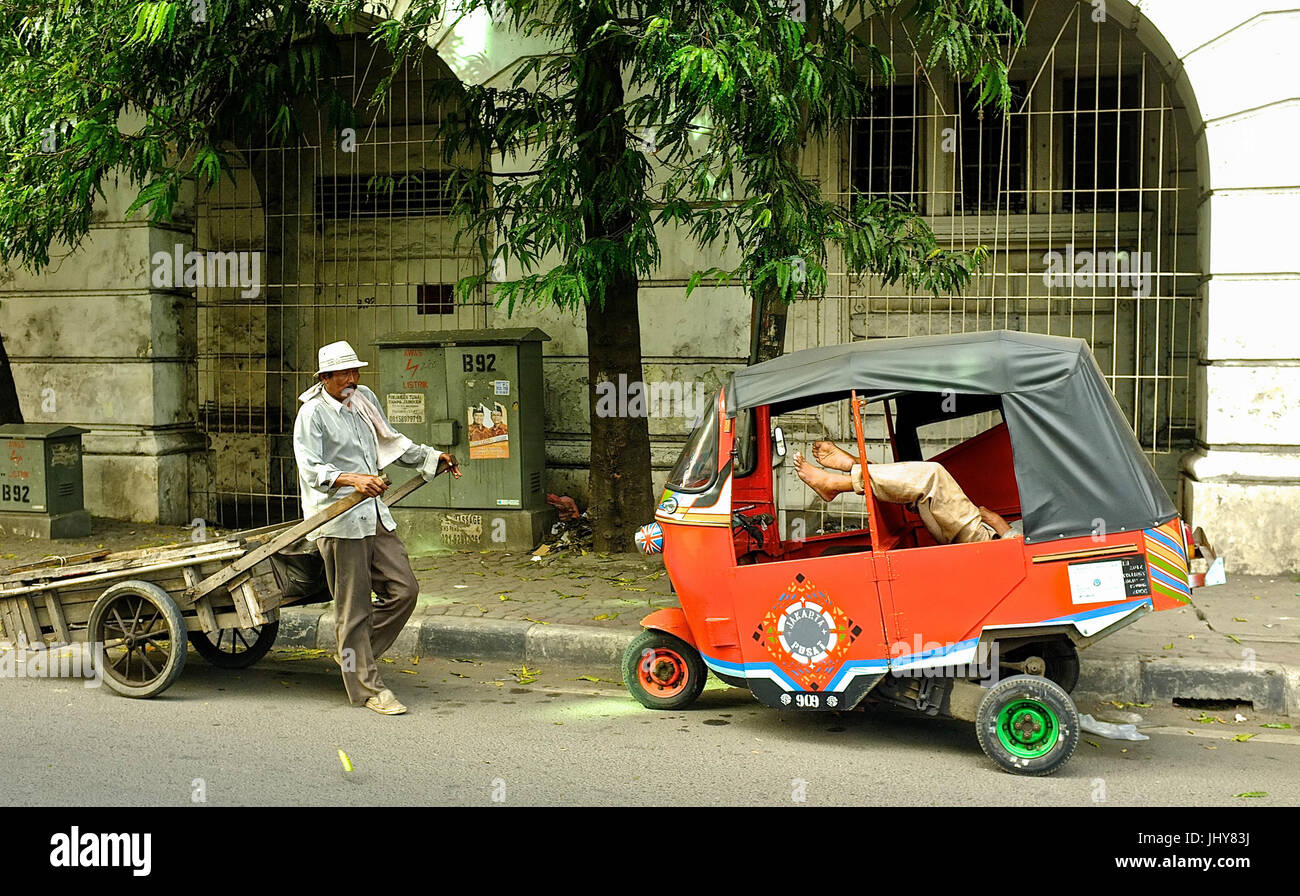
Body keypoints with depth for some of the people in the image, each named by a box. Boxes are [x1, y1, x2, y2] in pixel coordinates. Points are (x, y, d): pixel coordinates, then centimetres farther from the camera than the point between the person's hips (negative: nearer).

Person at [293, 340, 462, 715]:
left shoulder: (364, 399, 14)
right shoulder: (312, 413, -8)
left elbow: (390, 440, 29)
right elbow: (311, 469, -19)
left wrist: (431, 458, 28)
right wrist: (352, 479, -33)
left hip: (374, 516, 8)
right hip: (339, 522, -8)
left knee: (404, 588, 5)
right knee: (354, 607, -2)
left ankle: (354, 655, 20)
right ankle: (367, 688, 6)